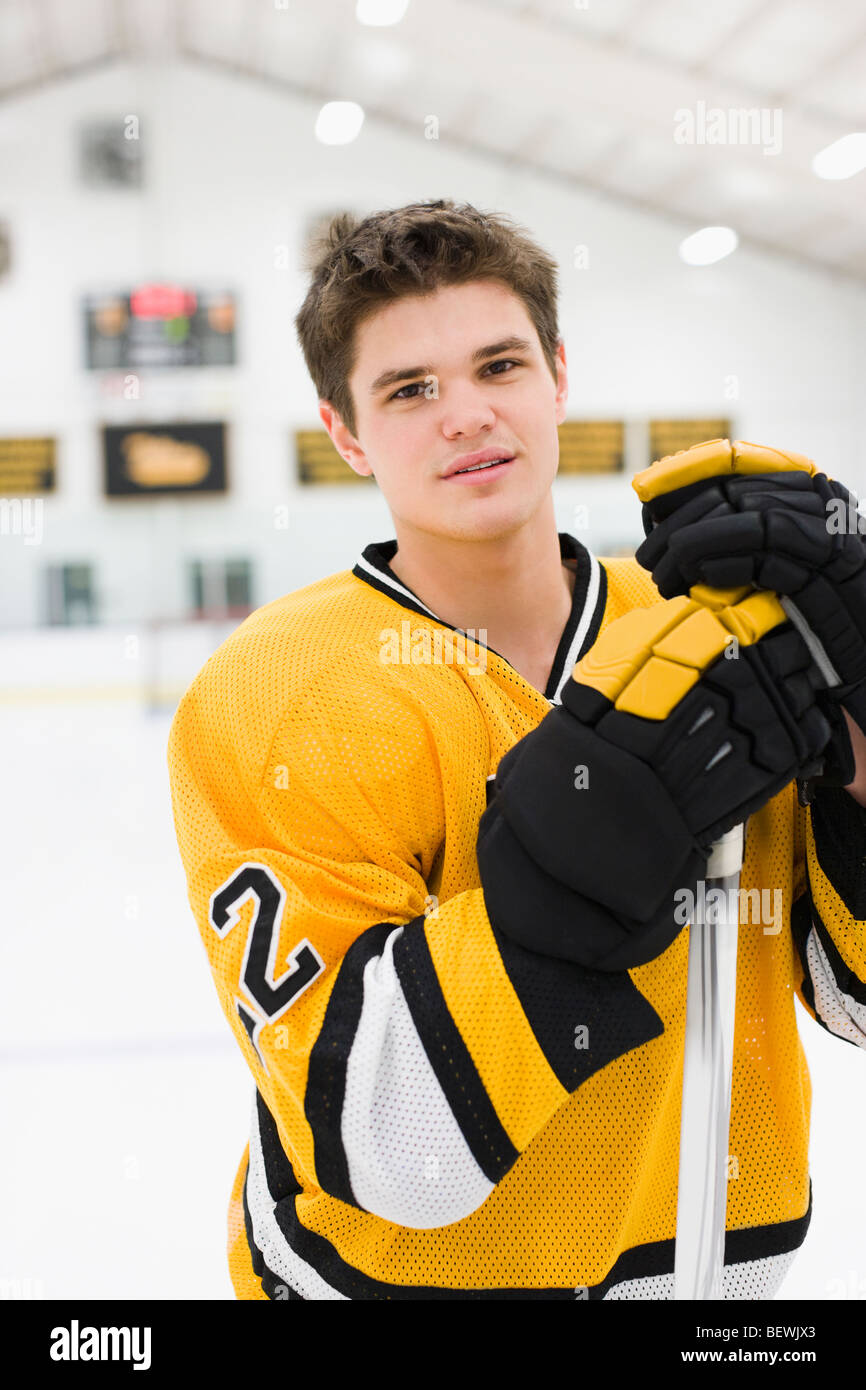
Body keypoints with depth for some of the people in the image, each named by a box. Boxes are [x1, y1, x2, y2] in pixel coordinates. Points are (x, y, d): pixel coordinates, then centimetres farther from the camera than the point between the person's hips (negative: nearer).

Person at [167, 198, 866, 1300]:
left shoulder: (711, 649, -8)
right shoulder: (266, 705, -19)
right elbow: (380, 1147, -27)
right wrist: (600, 808, -36)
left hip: (719, 1263, 4)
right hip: (399, 1269, -3)